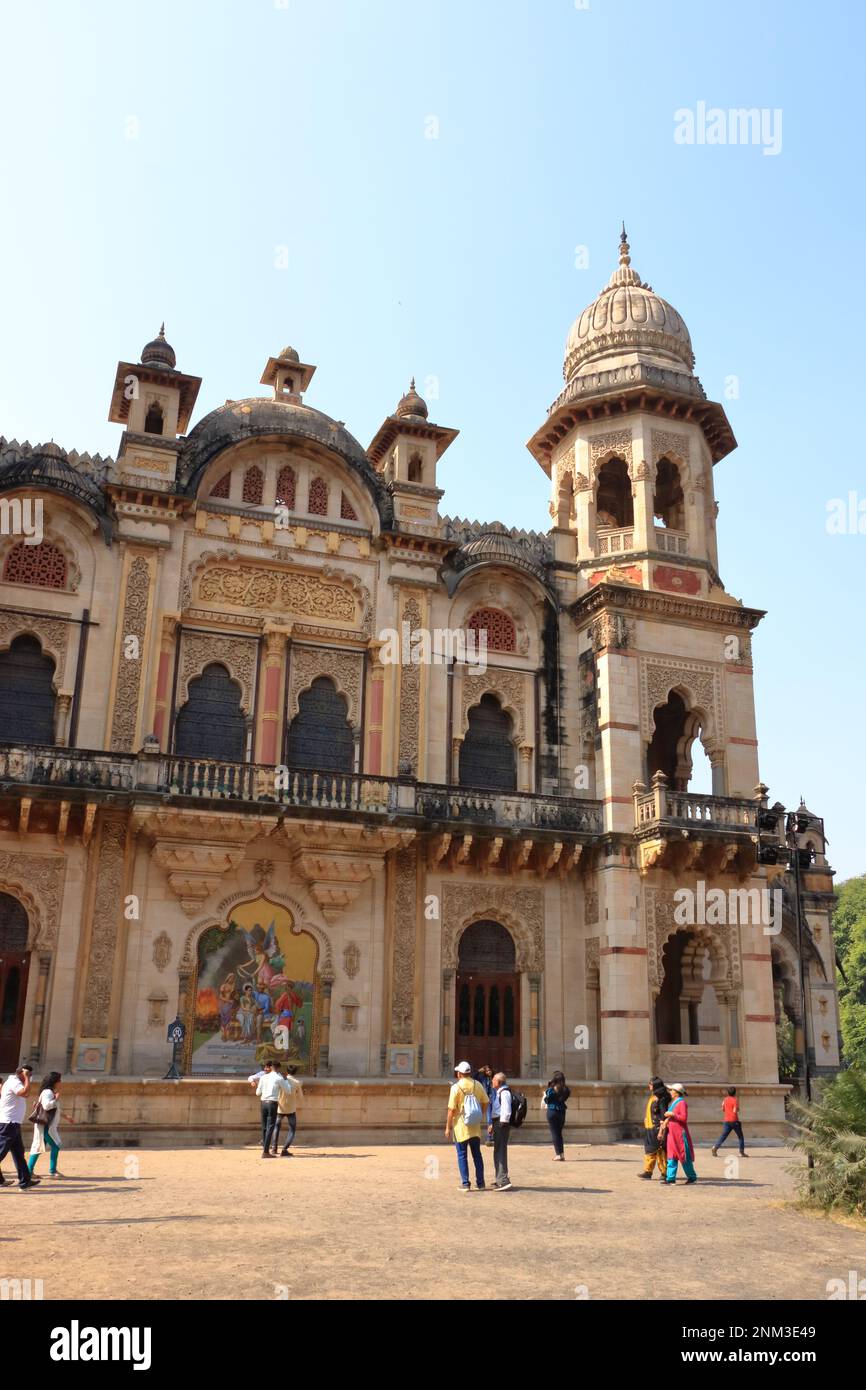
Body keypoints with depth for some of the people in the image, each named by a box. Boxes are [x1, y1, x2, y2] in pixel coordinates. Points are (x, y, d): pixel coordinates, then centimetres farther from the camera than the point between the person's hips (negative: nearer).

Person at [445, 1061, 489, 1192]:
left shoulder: (456, 1087, -13)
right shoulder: (478, 1085, 0)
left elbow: (452, 1109, -13)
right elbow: (485, 1103, 6)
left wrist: (448, 1127, -6)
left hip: (460, 1125, -4)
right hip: (475, 1127, 4)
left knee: (462, 1155, 6)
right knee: (477, 1154, 14)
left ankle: (465, 1183, 4)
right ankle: (480, 1183, 17)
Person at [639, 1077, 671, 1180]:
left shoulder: (661, 1099, -15)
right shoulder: (653, 1097, 13)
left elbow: (663, 1115, -18)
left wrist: (661, 1130, -20)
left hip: (657, 1128, -9)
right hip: (649, 1128, 9)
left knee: (660, 1151, -1)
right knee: (649, 1150, 11)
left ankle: (664, 1172, 8)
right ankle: (648, 1171, 17)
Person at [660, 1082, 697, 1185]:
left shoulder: (682, 1103, -11)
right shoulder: (673, 1103, 17)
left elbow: (684, 1118, -20)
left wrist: (672, 1114, -18)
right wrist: (666, 1121, 5)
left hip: (679, 1133, -9)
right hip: (671, 1133, 9)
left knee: (684, 1156, 1)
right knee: (671, 1156, 5)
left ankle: (692, 1177, 15)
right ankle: (671, 1179, 4)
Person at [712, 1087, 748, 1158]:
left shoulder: (725, 1099, 9)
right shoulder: (735, 1100, -11)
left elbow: (722, 1109, 17)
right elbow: (735, 1111, -18)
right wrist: (738, 1109, 2)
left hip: (727, 1121, 5)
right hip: (734, 1120, -5)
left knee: (723, 1135, 4)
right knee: (740, 1136, 10)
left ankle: (715, 1147, -12)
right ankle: (742, 1152, 7)